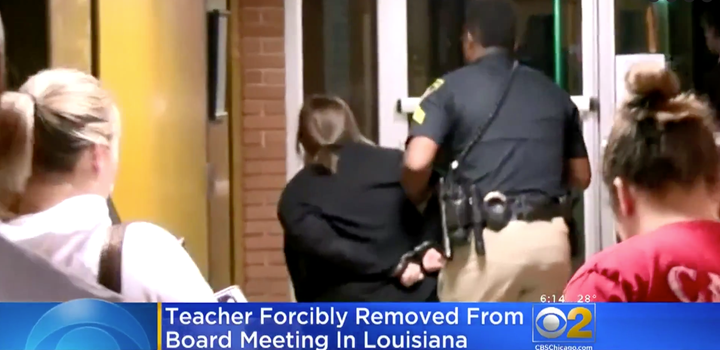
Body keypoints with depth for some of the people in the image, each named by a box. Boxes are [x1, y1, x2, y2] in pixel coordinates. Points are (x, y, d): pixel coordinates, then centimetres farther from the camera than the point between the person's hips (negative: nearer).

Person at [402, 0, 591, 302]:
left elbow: (417, 162, -11)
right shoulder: (553, 92, 16)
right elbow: (581, 177, 20)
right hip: (550, 237, 4)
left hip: (486, 240, -4)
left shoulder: (451, 88, 3)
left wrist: (416, 199, 10)